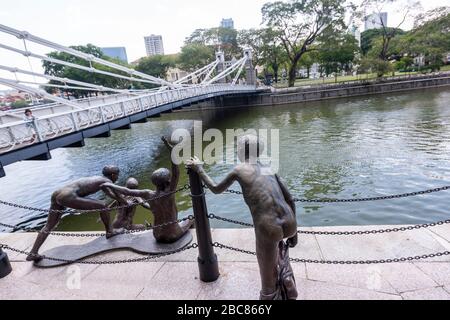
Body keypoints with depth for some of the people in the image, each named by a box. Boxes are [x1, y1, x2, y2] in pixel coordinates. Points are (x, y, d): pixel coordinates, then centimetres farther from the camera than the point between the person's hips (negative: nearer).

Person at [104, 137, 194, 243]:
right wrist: (172, 150, -45)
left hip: (158, 236, 4)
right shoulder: (169, 193, -27)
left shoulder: (148, 195, -16)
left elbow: (127, 192, -9)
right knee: (189, 220, 25)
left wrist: (109, 185, 5)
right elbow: (176, 174, -37)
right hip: (172, 236, -4)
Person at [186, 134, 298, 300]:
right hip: (289, 225, 5)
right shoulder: (270, 170, 16)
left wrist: (198, 169, 29)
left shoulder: (239, 170, 3)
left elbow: (216, 189, 16)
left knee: (268, 277, 21)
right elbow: (290, 200, 16)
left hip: (268, 230, -5)